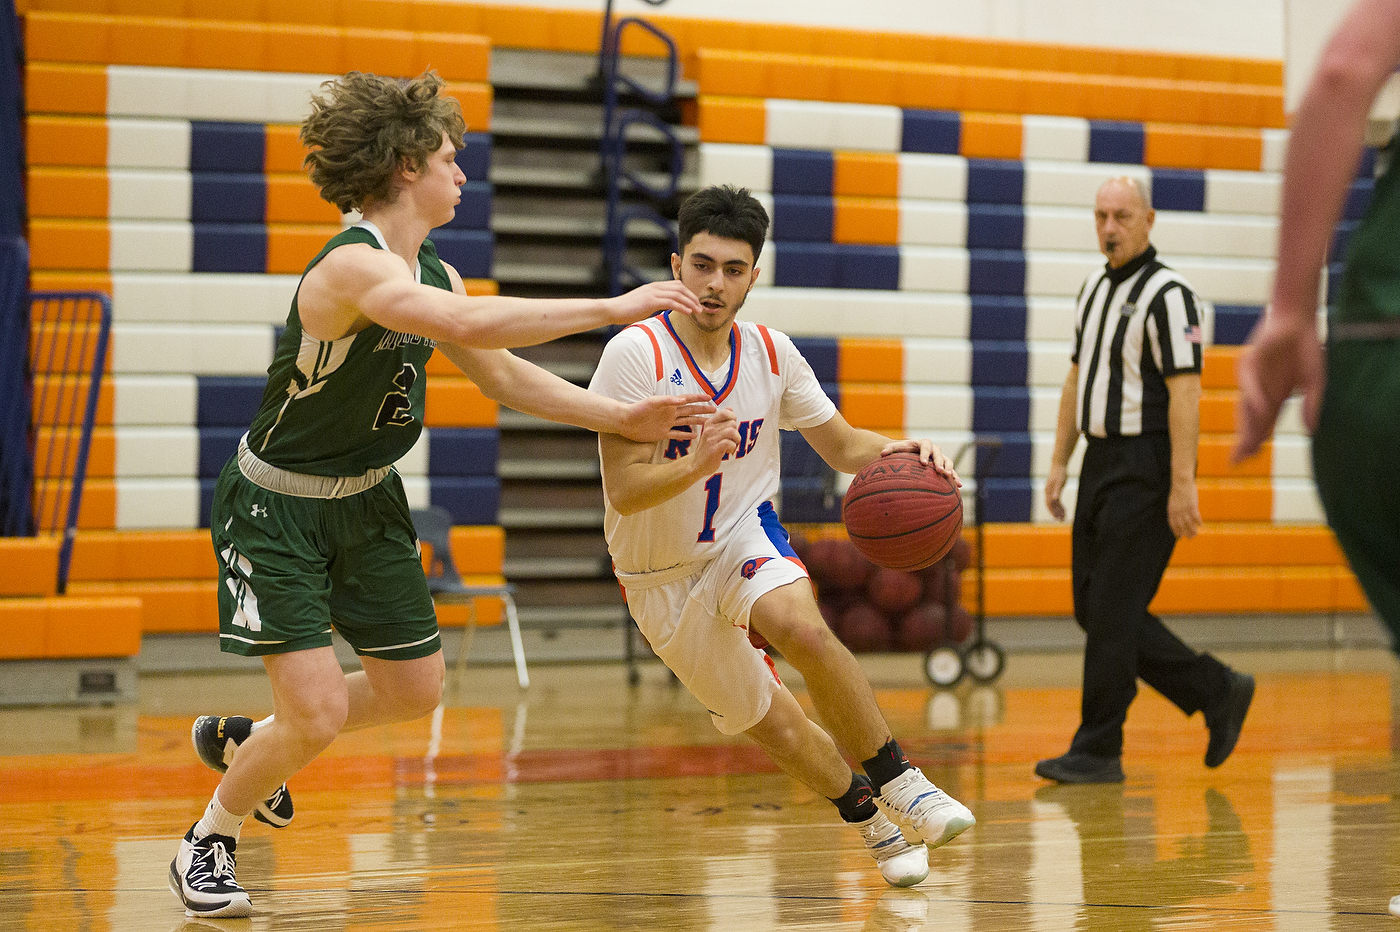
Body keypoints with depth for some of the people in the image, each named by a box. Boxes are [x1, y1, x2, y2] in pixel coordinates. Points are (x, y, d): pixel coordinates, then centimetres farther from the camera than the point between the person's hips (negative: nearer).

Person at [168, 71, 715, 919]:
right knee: (319, 715, -13)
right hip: (278, 506, -9)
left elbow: (504, 377, 10)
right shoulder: (354, 266, -28)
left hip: (367, 500, 9)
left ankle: (245, 741, 36)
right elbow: (471, 326, -43)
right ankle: (207, 844, 12)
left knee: (414, 691, 14)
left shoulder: (435, 274, 2)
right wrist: (613, 309, -40)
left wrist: (625, 419, 1)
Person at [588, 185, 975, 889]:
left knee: (803, 627, -32)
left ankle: (899, 783, -19)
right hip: (662, 575, -1)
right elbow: (623, 490, -25)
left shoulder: (770, 353, -7)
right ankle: (869, 821, 31)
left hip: (744, 534, 1)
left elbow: (842, 446, 3)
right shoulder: (635, 354, -21)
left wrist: (903, 452, -19)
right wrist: (692, 465, -45)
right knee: (771, 725, 6)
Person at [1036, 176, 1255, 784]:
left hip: (1145, 468, -9)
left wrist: (1183, 483, -21)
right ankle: (1217, 692, 20)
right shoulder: (1093, 289, 14)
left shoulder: (1168, 294, -12)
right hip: (1101, 462, 9)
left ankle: (1097, 750, 1)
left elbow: (1185, 392, -17)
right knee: (1093, 609, 9)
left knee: (1113, 611, -7)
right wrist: (1059, 462, 16)